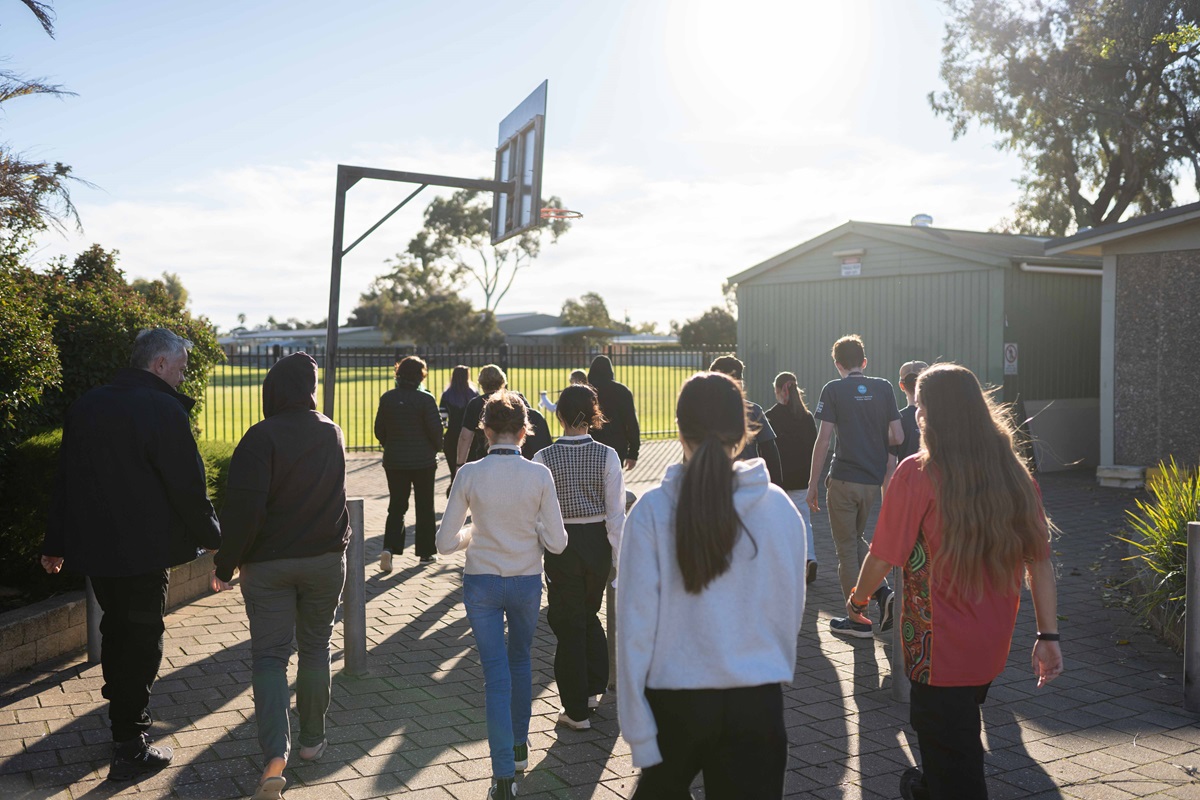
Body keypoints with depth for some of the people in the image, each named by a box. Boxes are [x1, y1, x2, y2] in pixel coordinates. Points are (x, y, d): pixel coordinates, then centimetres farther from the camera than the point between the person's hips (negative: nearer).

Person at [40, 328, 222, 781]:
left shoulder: (85, 407, 8)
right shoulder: (163, 411, -16)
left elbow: (65, 480, 14)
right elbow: (188, 486, -15)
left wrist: (55, 544, 20)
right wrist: (212, 537, -1)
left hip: (92, 546, 7)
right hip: (143, 551, -7)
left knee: (116, 629, 22)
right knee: (141, 641, 2)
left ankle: (122, 717, 38)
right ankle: (130, 749, 6)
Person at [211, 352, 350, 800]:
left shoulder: (262, 437, -15)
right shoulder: (333, 435, 2)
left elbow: (243, 507, -18)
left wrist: (226, 563, -10)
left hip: (269, 563, -3)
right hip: (325, 560, 4)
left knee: (269, 656, 2)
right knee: (315, 649, 16)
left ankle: (275, 753, -11)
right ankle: (312, 740, 26)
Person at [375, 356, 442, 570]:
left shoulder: (387, 398, 0)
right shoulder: (425, 399, -12)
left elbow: (379, 430, 5)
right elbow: (436, 429, -12)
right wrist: (435, 449, 7)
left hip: (394, 461, 3)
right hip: (423, 461, -3)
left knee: (396, 506, 10)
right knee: (425, 507, 9)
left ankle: (389, 547, -9)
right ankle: (426, 552, 16)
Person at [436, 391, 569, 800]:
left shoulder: (469, 475, -13)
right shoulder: (539, 475, -13)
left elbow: (446, 542, -10)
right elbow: (556, 542, -9)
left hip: (481, 583, -1)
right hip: (527, 582, 1)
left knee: (496, 674, 7)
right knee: (520, 660, 25)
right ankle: (519, 746, 41)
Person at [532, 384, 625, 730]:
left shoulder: (544, 458, -12)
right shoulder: (607, 455, -9)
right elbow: (616, 512, -8)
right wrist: (620, 557, 0)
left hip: (562, 544, -2)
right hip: (598, 542, 2)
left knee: (569, 623, 10)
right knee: (590, 615, 25)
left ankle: (576, 710, 17)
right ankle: (593, 689, 35)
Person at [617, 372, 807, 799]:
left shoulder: (652, 510, -12)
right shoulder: (780, 508, -8)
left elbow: (636, 623, -12)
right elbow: (790, 612, 2)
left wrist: (638, 730, -5)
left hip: (675, 701, -1)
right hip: (757, 701, 1)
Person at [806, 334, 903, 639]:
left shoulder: (833, 390, -6)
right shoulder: (883, 388, 3)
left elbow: (823, 440, -10)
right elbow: (897, 437, 1)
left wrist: (812, 484, -5)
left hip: (843, 479, -4)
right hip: (874, 479, 4)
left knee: (847, 548, 6)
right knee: (856, 537, 23)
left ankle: (859, 620, 10)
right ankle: (882, 591, 6)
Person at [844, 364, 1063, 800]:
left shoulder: (917, 474, -19)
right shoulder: (1014, 473, -4)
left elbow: (882, 558, -14)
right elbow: (1040, 561, -2)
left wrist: (857, 599, 5)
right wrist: (1048, 636, 4)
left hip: (940, 653, -6)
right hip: (992, 648, 6)